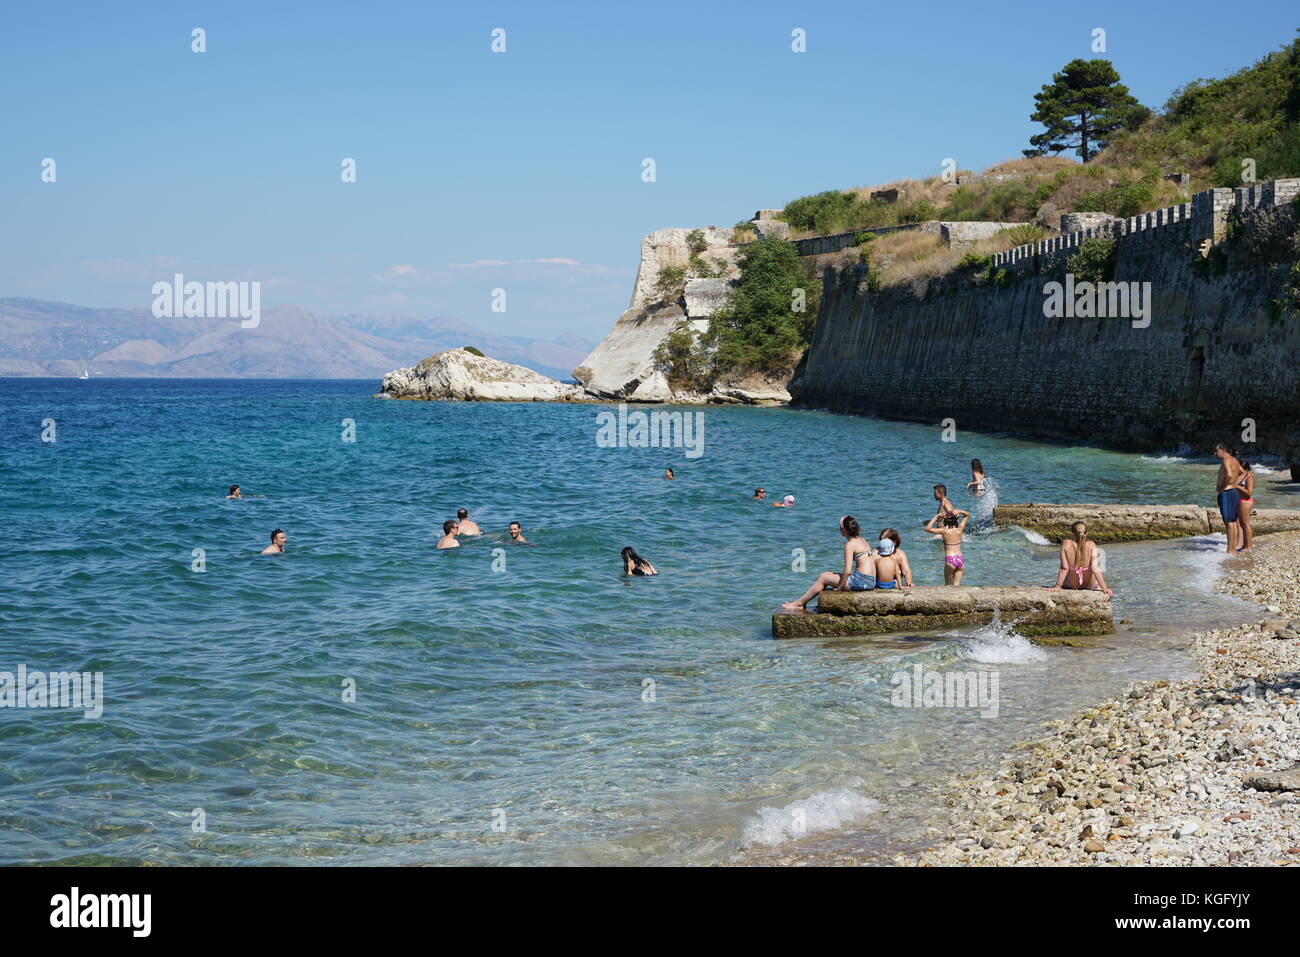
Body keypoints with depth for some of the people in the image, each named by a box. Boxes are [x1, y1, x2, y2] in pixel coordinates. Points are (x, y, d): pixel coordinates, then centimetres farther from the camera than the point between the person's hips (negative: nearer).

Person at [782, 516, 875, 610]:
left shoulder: (850, 544, -13)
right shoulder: (862, 540, 14)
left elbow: (847, 571, -19)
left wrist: (839, 587, -8)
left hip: (861, 581, -9)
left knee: (823, 578, 5)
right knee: (827, 574, 18)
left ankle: (799, 604, 14)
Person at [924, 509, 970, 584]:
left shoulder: (944, 531, -5)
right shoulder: (959, 530, 4)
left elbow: (927, 528, 0)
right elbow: (967, 514, 18)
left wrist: (936, 517, 2)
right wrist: (958, 511, 0)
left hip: (950, 560, -3)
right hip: (960, 559, 3)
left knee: (948, 586, 10)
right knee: (957, 585, 4)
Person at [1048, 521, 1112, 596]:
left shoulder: (1066, 544, -20)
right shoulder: (1091, 545, -20)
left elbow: (1064, 568, -20)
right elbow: (1095, 568, -24)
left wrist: (1058, 586, -14)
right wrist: (1104, 588, -21)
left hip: (1071, 583, 1)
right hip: (1090, 584, -1)